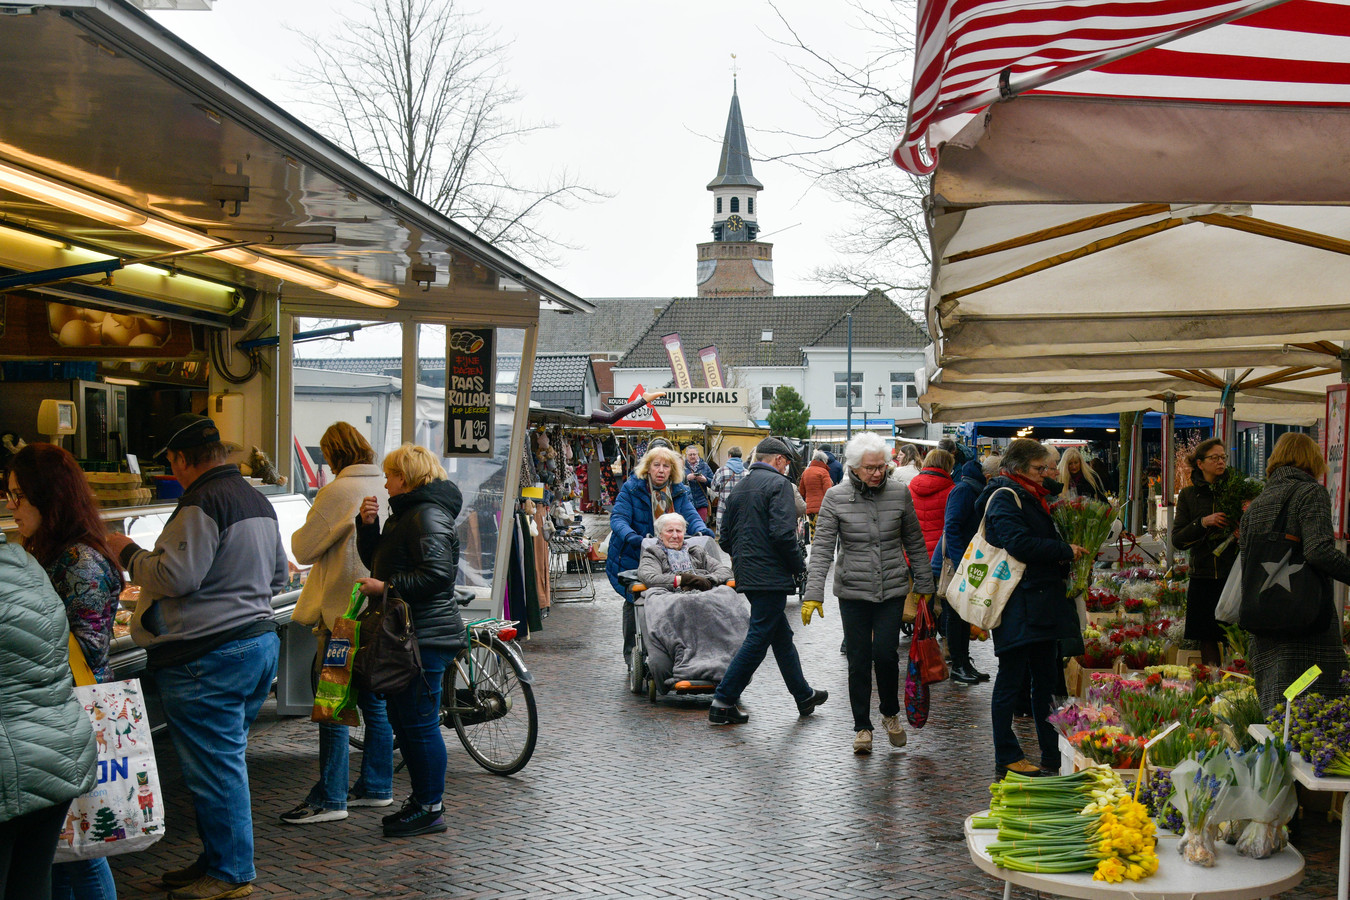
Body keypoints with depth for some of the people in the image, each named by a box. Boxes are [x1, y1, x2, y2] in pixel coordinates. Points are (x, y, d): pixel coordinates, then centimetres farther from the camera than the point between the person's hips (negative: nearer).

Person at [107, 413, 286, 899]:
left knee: (215, 765, -1)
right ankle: (218, 858, 26)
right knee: (225, 759, 17)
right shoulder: (258, 500, 15)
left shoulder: (203, 502, -17)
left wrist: (128, 553, -6)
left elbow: (175, 576, -21)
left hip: (208, 655, -10)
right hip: (259, 639, 10)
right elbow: (278, 575, 24)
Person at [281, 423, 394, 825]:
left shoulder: (338, 492, -15)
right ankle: (376, 786, 23)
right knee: (374, 700, 15)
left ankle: (330, 798, 1)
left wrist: (299, 533, 10)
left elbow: (303, 550, -9)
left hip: (344, 611, -7)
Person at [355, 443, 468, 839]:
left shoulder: (428, 516, -14)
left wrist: (386, 587, -20)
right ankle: (421, 798, 26)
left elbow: (438, 574, -24)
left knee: (419, 723, -5)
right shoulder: (406, 513, 19)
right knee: (401, 718, 16)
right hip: (406, 633, 11)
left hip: (426, 637, -11)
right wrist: (368, 524, 5)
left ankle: (431, 809, 4)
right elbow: (376, 561, 20)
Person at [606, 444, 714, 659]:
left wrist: (701, 530, -31)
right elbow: (618, 518, -18)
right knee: (634, 602, 4)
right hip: (633, 556, -3)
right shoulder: (631, 488, -9)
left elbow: (690, 514, -8)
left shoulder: (679, 491, 3)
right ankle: (631, 653, 18)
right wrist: (630, 536, -39)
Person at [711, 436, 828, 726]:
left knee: (782, 637, 18)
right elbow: (782, 533, -21)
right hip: (771, 577, -9)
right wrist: (799, 565, -7)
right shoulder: (778, 483, -10)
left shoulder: (740, 488, 14)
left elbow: (726, 539, 15)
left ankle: (803, 695, 29)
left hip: (747, 576, 9)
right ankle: (723, 701, -4)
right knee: (758, 640, -4)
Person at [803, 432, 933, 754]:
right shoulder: (835, 498, -5)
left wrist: (924, 585, 12)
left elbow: (915, 543, 9)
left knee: (886, 654, -7)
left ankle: (890, 713, 20)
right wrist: (813, 593, -15)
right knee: (858, 661, 3)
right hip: (853, 591, 0)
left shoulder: (899, 494, 0)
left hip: (892, 589, 1)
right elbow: (822, 548, -7)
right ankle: (862, 726, 18)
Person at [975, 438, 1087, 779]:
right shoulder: (1004, 498, -11)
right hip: (1018, 603, -10)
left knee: (1046, 677, 12)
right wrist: (1065, 551, -14)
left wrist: (1065, 558, 6)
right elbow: (1020, 544, -23)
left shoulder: (1032, 496, 19)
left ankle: (1052, 753, 20)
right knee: (1011, 679, -2)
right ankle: (1007, 757, 5)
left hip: (1043, 602, 10)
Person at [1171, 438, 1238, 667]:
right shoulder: (1188, 495, 8)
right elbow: (1177, 540, 2)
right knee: (1207, 639, 4)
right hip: (1203, 577, 1)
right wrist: (1202, 523, -13)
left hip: (1233, 574, -1)